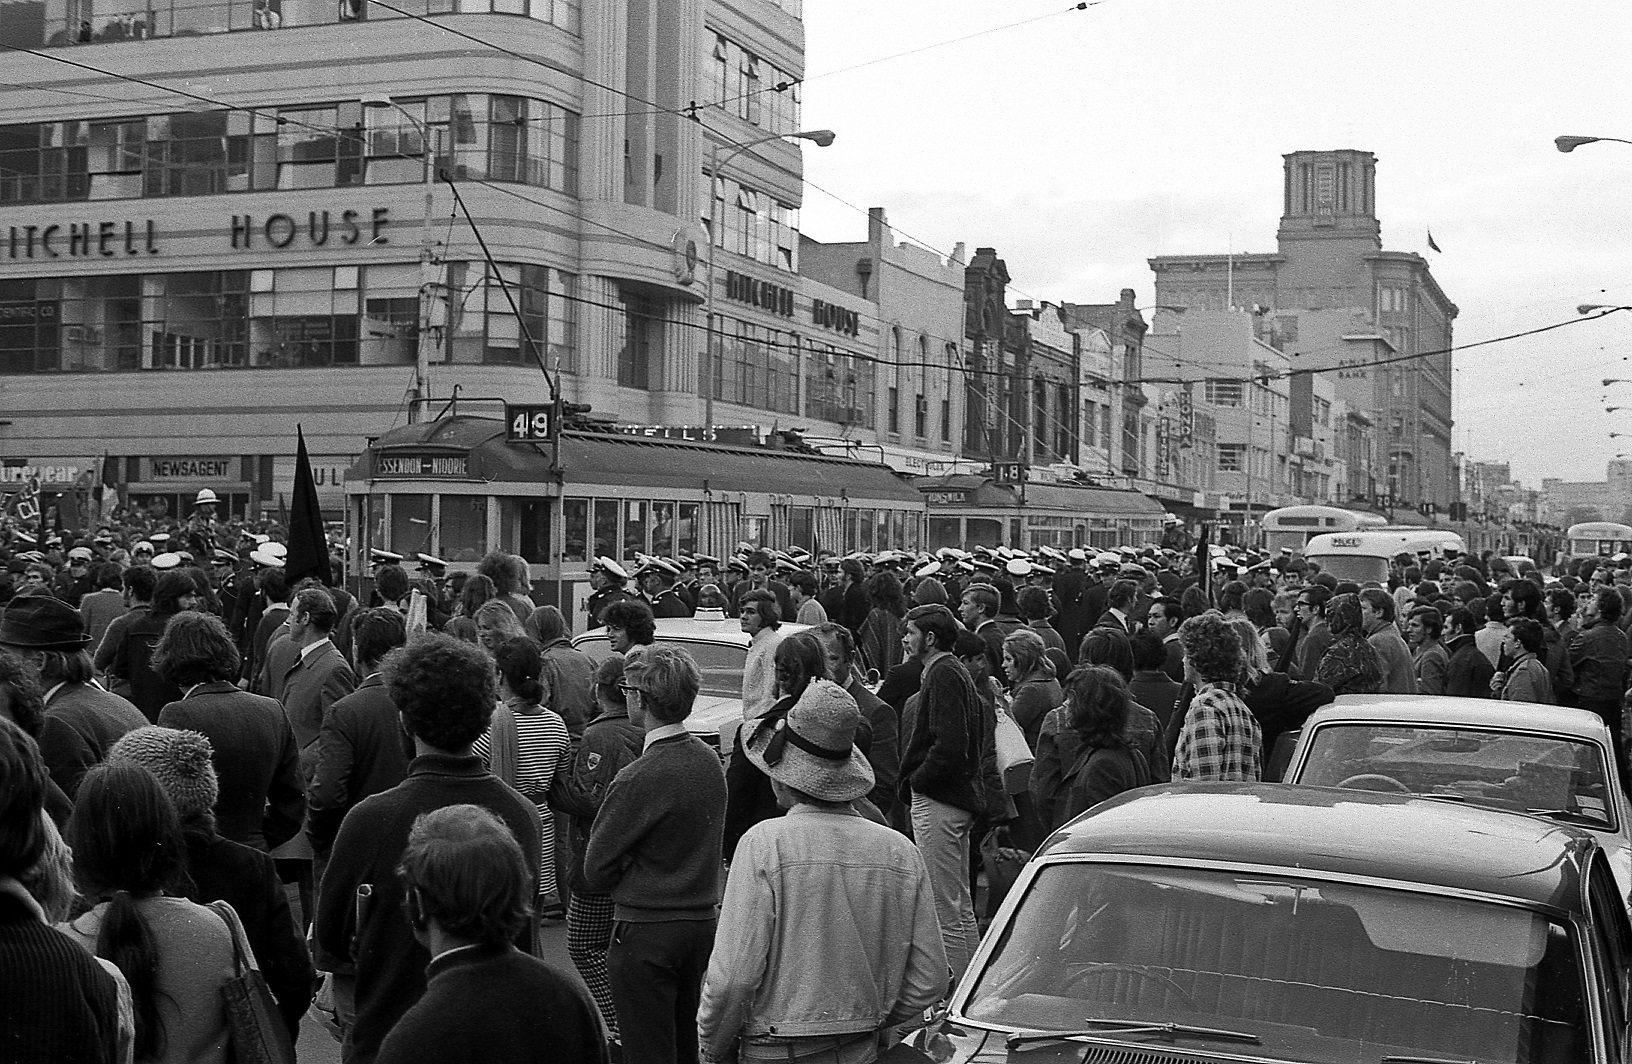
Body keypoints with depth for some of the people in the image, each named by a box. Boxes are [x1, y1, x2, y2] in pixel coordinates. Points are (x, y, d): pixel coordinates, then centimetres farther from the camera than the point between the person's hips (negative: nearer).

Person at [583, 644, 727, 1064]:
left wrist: (628, 882, 5)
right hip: (703, 920, 7)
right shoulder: (710, 760, 2)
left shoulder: (639, 778, -20)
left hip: (648, 930, -7)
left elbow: (596, 871, -13)